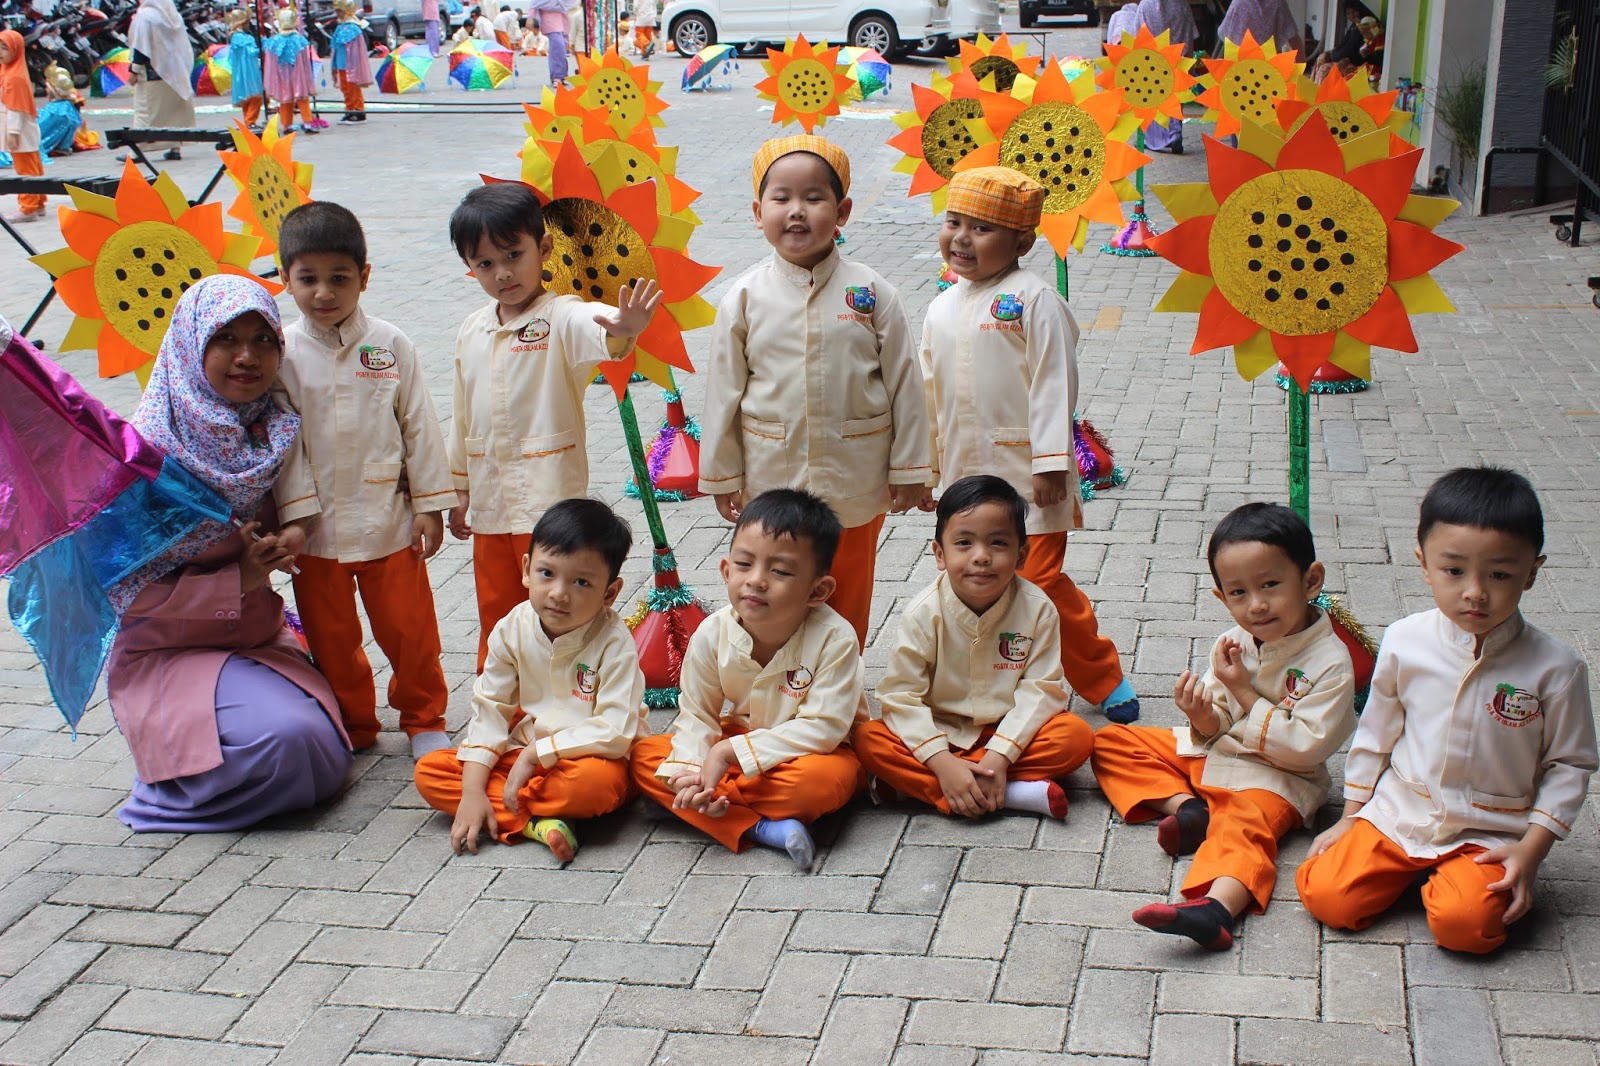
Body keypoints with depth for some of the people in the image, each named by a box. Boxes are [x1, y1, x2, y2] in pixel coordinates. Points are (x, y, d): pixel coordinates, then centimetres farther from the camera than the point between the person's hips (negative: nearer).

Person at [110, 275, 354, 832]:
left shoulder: (276, 431, 0)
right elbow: (130, 593, -14)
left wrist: (275, 551, -6)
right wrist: (239, 581, -23)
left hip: (258, 637, 6)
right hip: (167, 652, -6)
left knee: (324, 759, -9)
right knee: (285, 735, -28)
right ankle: (169, 757, 2)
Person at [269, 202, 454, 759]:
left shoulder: (390, 346, -3)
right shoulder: (281, 353, -4)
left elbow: (420, 426, 1)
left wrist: (430, 505, 0)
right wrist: (294, 515, -11)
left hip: (388, 520, -1)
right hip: (318, 526, 1)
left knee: (408, 628, 7)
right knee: (329, 635, 12)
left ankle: (423, 719, 27)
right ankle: (352, 726, 30)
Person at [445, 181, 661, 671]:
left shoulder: (562, 318, -13)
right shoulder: (471, 332, 7)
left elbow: (592, 328, -38)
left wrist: (622, 330, -61)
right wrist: (460, 490, 20)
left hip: (551, 504, -6)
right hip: (489, 506, 6)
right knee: (496, 617, 18)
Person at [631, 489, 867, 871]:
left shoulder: (834, 638, -25)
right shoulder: (711, 635, -13)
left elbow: (823, 728, -28)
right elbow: (697, 716, -5)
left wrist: (728, 751, -29)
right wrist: (690, 769, -28)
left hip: (806, 752, -5)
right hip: (737, 742, 5)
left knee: (829, 778, -39)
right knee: (644, 755, -15)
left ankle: (714, 802, -17)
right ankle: (760, 828, -27)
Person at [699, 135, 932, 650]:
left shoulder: (871, 292, -6)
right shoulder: (746, 298, -6)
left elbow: (904, 384, -2)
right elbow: (724, 391, 0)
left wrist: (909, 471, -1)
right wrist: (721, 476, 2)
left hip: (856, 484, 0)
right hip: (771, 479, 0)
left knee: (848, 597, 15)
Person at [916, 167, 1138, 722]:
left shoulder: (1032, 298, -11)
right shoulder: (941, 308, 10)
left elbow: (1055, 383, -14)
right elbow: (929, 390, 16)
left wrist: (1050, 463, -18)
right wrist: (927, 462, 18)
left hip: (1027, 475, -6)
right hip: (965, 473, 7)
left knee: (1041, 580, -6)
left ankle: (1104, 680, 12)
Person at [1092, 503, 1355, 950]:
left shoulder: (1330, 664, -16)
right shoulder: (1234, 642, 2)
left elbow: (1305, 748, -21)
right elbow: (1215, 729, 5)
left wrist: (1245, 693, -18)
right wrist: (1201, 715, -21)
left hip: (1274, 777, -7)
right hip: (1213, 754, 7)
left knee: (1245, 824, -39)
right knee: (1111, 742, 3)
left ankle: (1216, 906, -64)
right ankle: (1185, 806, -15)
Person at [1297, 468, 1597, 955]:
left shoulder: (1555, 667, -11)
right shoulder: (1404, 641, -5)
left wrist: (1532, 849, -10)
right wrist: (1350, 817, 10)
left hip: (1488, 835, -2)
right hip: (1395, 812, 3)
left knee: (1465, 922, -28)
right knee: (1325, 894, -14)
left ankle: (1449, 882, 6)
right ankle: (1408, 869, 13)